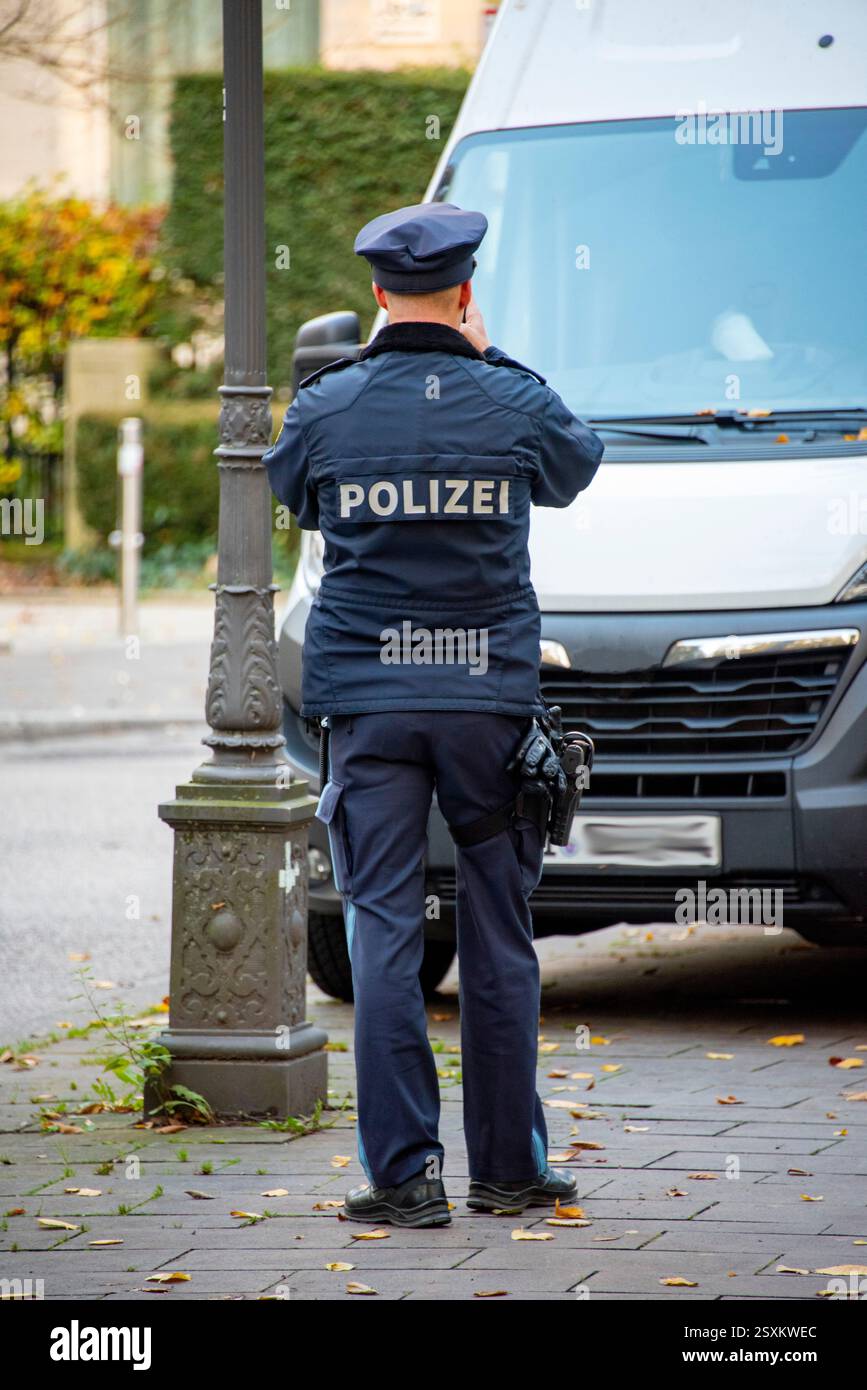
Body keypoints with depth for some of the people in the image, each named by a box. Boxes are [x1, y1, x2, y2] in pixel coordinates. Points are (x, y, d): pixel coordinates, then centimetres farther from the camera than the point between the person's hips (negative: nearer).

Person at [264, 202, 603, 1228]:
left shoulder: (327, 405, -3)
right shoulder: (515, 403, -3)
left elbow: (291, 498, 17)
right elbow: (575, 470, 19)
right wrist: (488, 359, 23)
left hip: (368, 699, 0)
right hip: (490, 694, 0)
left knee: (383, 931, 1)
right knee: (499, 937, 8)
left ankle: (402, 1172, -3)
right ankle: (508, 1167, 13)